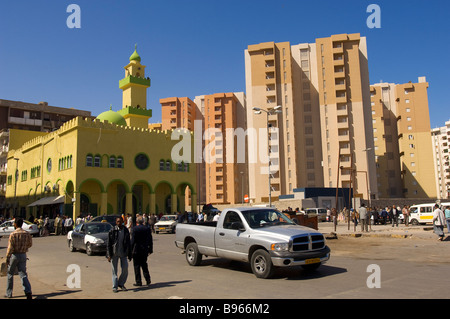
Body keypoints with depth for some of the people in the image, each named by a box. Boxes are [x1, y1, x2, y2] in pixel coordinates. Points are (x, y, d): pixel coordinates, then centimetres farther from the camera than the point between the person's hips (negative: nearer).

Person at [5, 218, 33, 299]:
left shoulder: (13, 234, -14)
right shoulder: (27, 233, -2)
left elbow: (10, 247, -14)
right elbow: (30, 244, 8)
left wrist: (7, 258, -7)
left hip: (14, 255, -3)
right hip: (23, 255, 3)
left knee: (10, 274, 15)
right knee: (23, 274, 5)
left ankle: (9, 293, 24)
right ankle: (28, 292, -10)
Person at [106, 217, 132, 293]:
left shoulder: (126, 230, 3)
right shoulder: (112, 231, -5)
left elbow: (129, 243, 10)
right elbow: (108, 243, -4)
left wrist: (129, 255, 8)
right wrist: (109, 255, -9)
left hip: (123, 253, 2)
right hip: (114, 253, -2)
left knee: (125, 270, 0)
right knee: (114, 271, 5)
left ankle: (121, 284, 20)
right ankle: (115, 286, 16)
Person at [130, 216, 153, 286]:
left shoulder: (135, 229, -10)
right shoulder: (147, 229, 2)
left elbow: (133, 240, -12)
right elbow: (150, 240, 5)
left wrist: (131, 250, -6)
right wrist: (150, 249, 11)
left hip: (136, 250, -4)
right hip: (145, 250, 5)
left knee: (137, 266, 5)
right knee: (144, 265, 17)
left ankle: (138, 281, 7)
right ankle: (148, 280, 14)